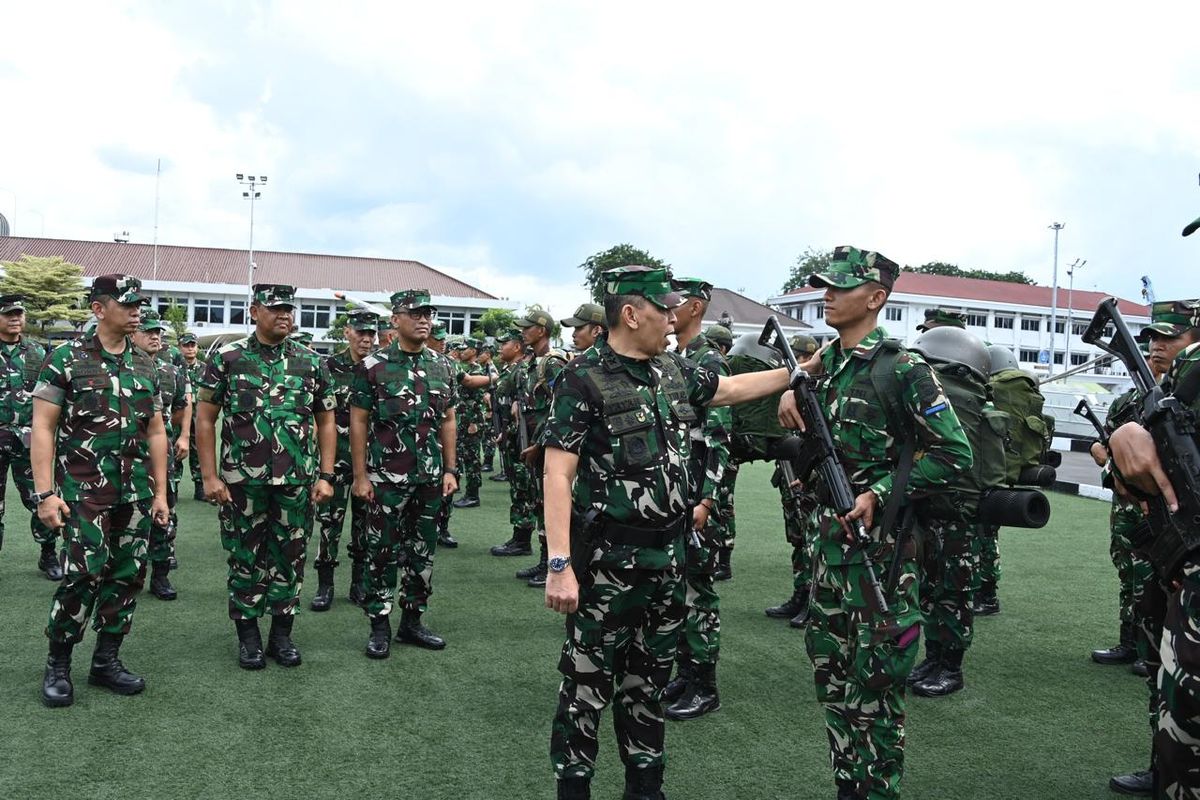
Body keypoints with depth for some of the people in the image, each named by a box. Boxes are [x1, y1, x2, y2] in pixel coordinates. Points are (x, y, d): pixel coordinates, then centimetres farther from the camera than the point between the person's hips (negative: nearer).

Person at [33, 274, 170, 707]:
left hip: (136, 493, 5)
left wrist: (160, 493, 10)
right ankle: (58, 666, 9)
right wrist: (45, 492, -12)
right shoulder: (66, 358, -3)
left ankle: (106, 660, 20)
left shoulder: (145, 366, 11)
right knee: (84, 572, -10)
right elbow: (43, 428, -5)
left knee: (128, 574, 6)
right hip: (84, 490, -5)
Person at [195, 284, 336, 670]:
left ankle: (282, 634, 23)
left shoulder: (311, 362, 4)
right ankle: (248, 636, 22)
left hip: (297, 481, 2)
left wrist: (326, 475, 0)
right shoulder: (227, 358, -1)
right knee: (245, 558, 8)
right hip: (242, 480, -1)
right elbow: (205, 418, 0)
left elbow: (326, 422, 7)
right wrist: (210, 476, -6)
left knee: (289, 558, 9)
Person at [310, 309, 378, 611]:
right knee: (330, 518, -1)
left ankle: (359, 583, 20)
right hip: (337, 454, -2)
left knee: (365, 519, 9)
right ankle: (325, 585, 10)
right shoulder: (330, 367, -2)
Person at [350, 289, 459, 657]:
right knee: (383, 553, 4)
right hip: (386, 478, -4)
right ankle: (380, 626, 15)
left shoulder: (443, 368, 7)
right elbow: (358, 422, -4)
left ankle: (412, 621, 24)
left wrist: (450, 470, 6)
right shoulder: (374, 366, -5)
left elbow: (448, 421, 12)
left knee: (423, 552, 11)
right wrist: (360, 476, -8)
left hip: (430, 478, 5)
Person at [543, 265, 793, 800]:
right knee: (588, 683, 5)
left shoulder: (676, 371, 6)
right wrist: (560, 565, -23)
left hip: (669, 553, 7)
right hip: (608, 557, -7)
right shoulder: (583, 380, -14)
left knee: (649, 680, 19)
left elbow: (733, 389, 25)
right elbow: (558, 475, -18)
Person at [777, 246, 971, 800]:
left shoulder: (902, 369, -13)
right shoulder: (826, 361, 9)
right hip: (829, 530, 8)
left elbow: (954, 452, -14)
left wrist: (879, 494, -19)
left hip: (879, 541, -8)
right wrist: (790, 391, 5)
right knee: (830, 669, 15)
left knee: (873, 685, 0)